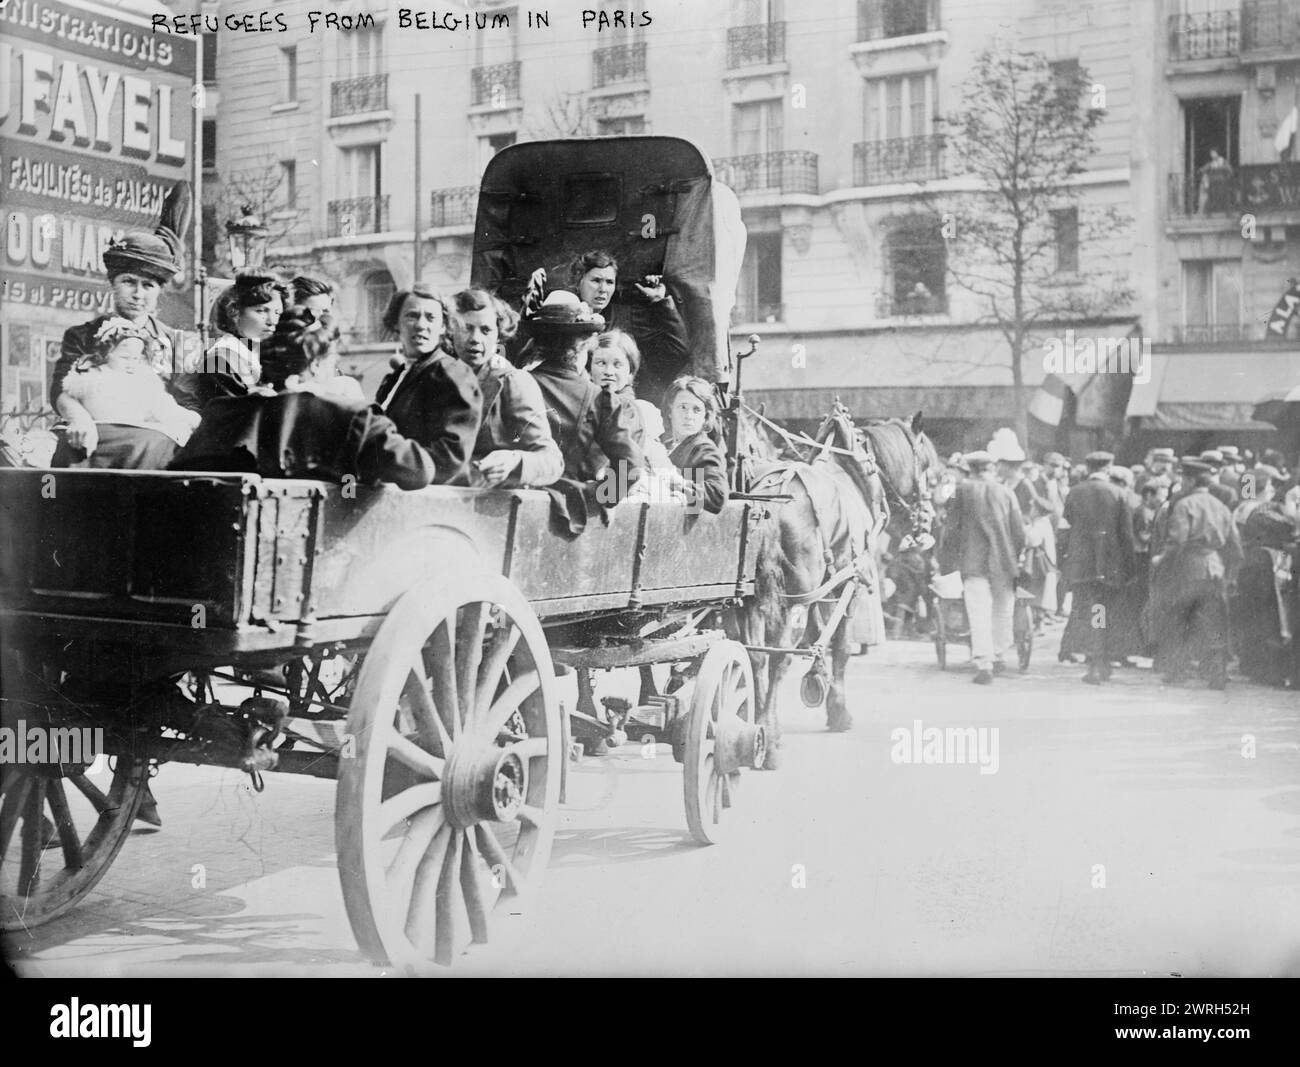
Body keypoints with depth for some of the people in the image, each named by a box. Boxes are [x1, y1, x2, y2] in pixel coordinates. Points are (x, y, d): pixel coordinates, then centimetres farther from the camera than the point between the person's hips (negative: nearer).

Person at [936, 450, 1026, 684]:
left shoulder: (962, 492, -3)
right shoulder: (1006, 493, 2)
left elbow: (951, 528, 0)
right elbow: (1019, 530, 3)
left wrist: (947, 562, 8)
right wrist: (1017, 557, 16)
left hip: (973, 562, -2)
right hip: (1004, 562, 2)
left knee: (979, 614, -3)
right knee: (1002, 611, 18)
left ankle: (984, 664, -12)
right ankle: (998, 656, 29)